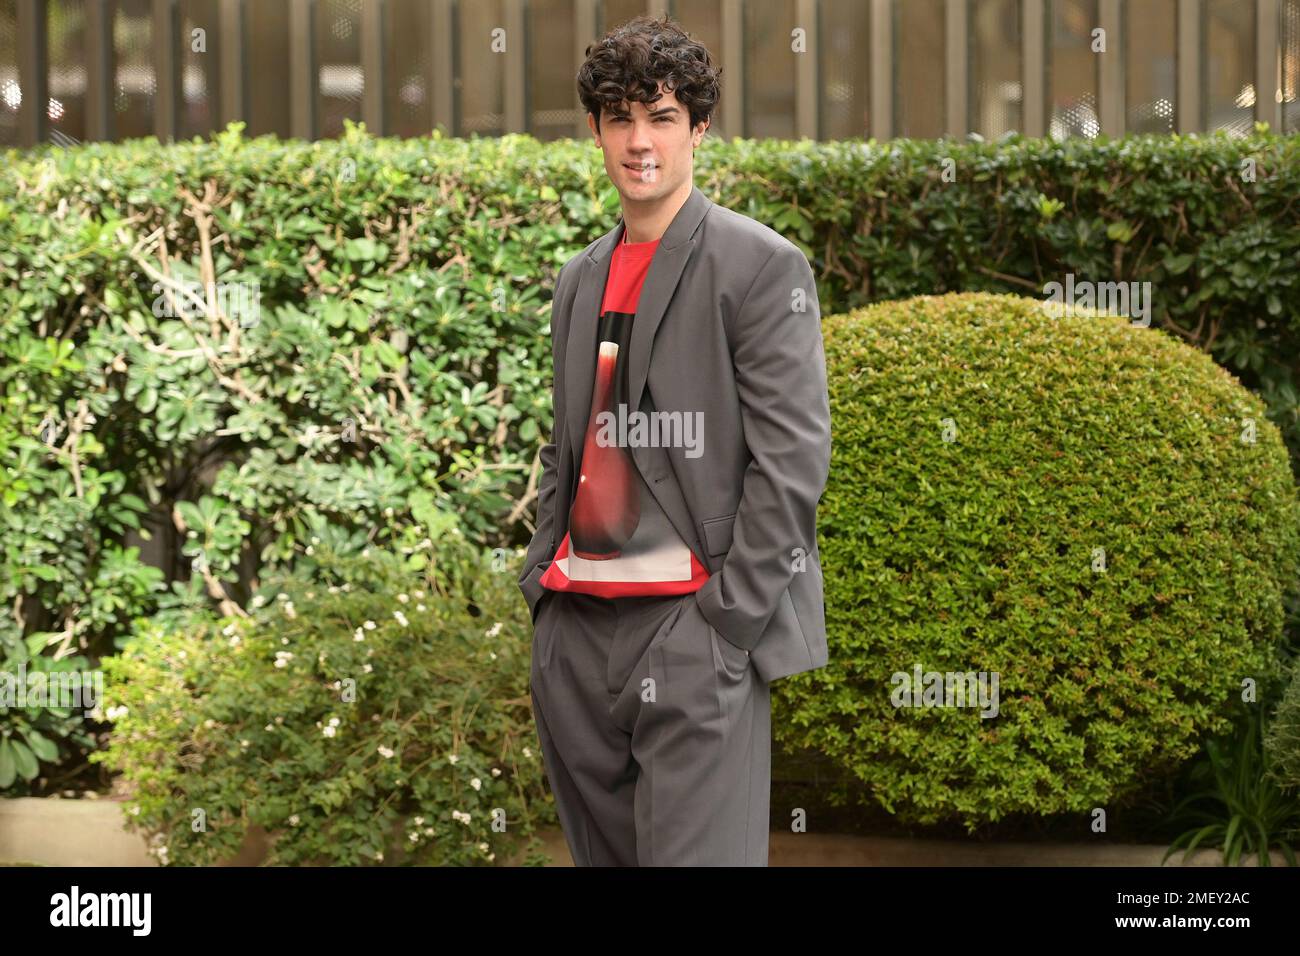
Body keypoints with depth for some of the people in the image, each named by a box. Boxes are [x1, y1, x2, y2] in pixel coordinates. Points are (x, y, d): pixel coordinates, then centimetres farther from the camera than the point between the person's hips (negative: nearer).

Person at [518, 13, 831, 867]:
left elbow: (792, 458, -9)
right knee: (603, 853, 10)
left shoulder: (760, 267, -3)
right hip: (575, 634, 7)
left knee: (692, 853, -12)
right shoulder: (581, 280, 18)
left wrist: (728, 618, -14)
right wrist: (543, 581, 9)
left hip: (694, 633, -7)